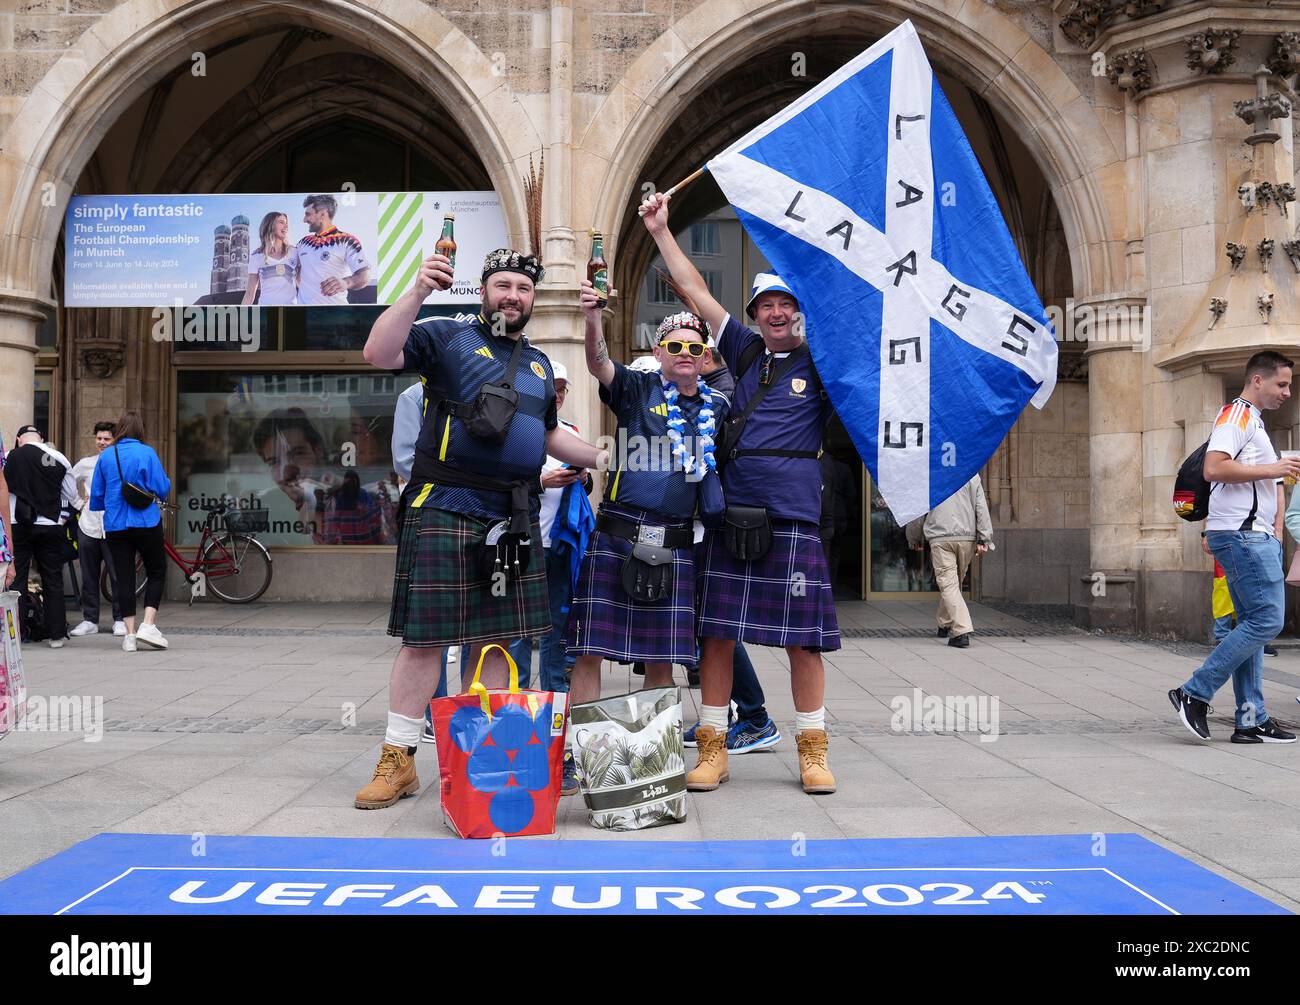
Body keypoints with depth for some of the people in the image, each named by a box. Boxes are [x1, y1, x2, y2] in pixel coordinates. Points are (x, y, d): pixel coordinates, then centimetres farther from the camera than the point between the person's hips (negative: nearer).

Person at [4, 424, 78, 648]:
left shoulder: (13, 457, -8)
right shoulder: (60, 459, 2)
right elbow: (71, 495, 8)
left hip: (19, 526, -2)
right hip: (51, 527, 2)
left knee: (16, 579, 5)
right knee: (53, 581, 8)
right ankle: (56, 634, 9)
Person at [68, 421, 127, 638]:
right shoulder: (85, 464, 10)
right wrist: (79, 503, 12)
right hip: (88, 527, 4)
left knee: (119, 577, -4)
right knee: (89, 577, 9)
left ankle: (120, 619, 7)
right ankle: (89, 620, 18)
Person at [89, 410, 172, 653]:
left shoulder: (106, 456, 3)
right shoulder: (147, 453, -8)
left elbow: (96, 497, 8)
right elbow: (162, 489, -10)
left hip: (115, 527, 3)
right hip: (146, 523, -3)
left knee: (124, 578, 6)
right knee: (157, 572, 10)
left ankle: (130, 634, 6)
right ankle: (148, 625, -3)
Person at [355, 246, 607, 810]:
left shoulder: (538, 363, 22)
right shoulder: (448, 338, 2)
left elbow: (548, 433, 32)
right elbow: (379, 355, -13)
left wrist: (601, 458, 21)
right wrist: (419, 291, -22)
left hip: (513, 519, 6)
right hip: (444, 511, -6)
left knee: (499, 639, 7)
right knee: (423, 636, -4)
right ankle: (397, 761, 4)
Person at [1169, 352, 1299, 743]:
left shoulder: (1253, 420, 26)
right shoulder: (1236, 413, -7)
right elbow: (1214, 468, -23)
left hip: (1254, 535, 10)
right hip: (1242, 535, -10)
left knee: (1252, 625, 8)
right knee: (1266, 620, -14)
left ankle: (1251, 721, 9)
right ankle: (1195, 693, -11)